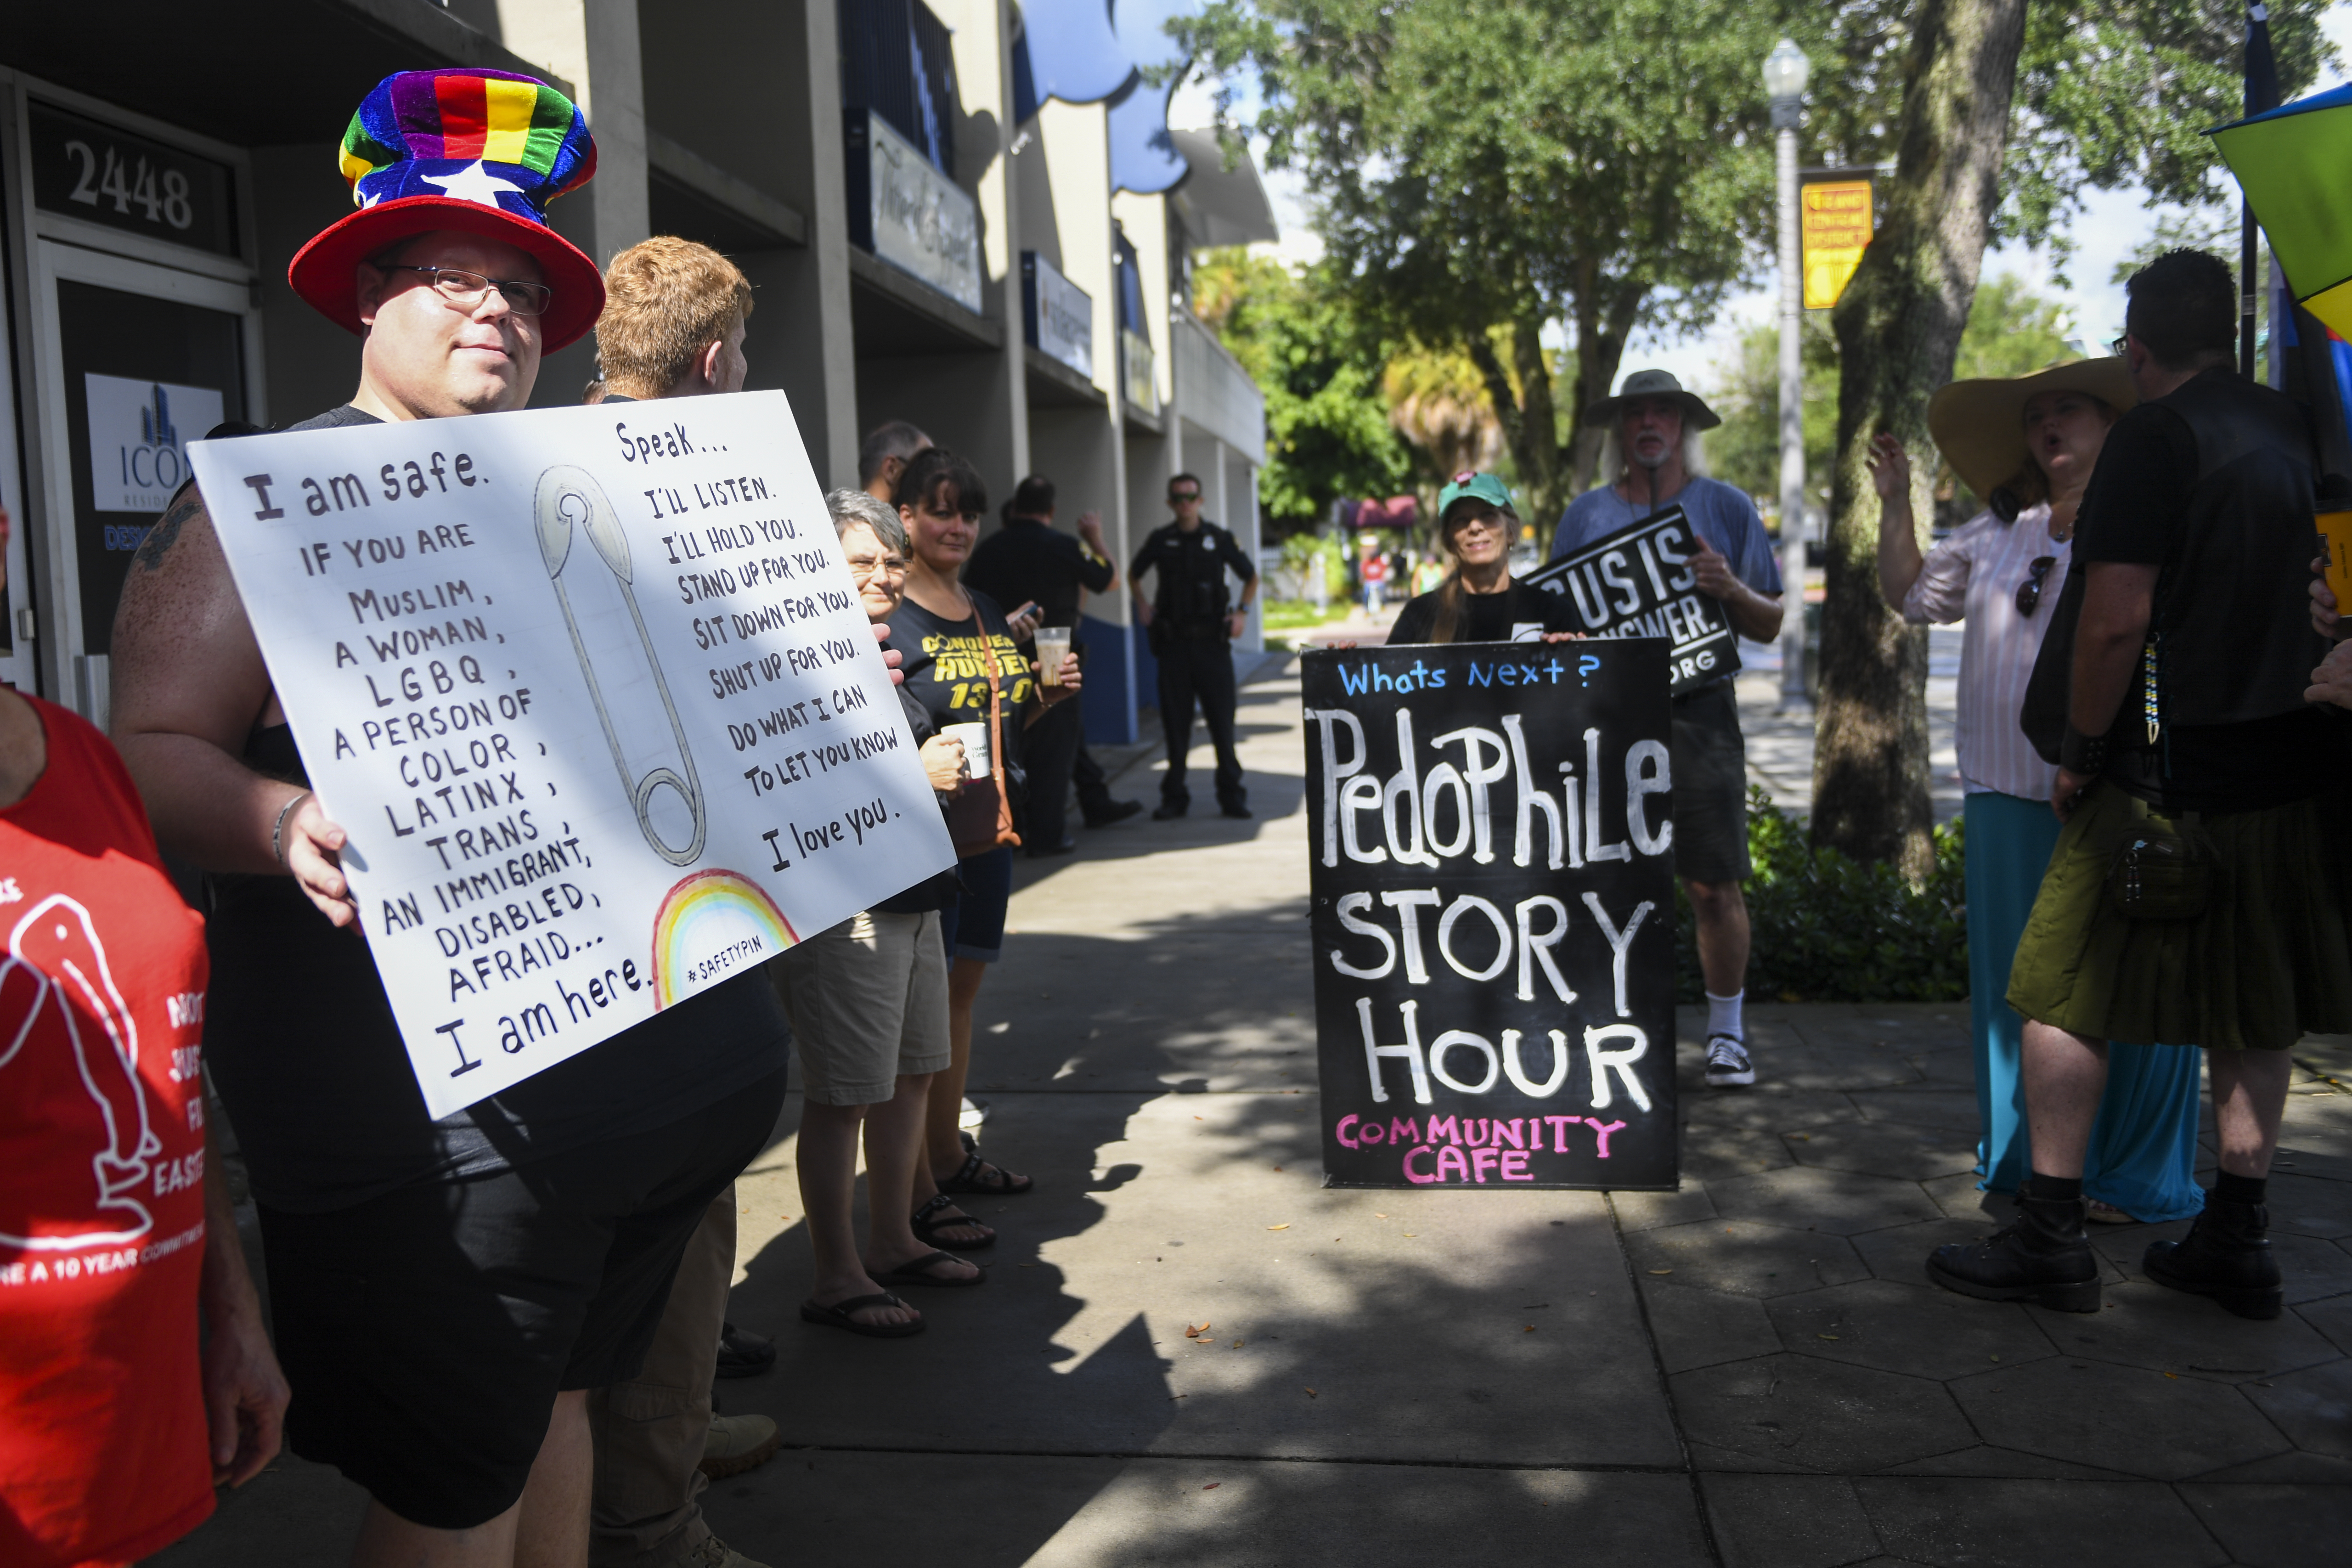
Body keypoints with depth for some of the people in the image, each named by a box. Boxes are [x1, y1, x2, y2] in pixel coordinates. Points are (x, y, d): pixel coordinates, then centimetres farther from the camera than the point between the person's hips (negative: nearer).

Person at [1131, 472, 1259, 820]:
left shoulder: (1219, 539, 3)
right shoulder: (1160, 540, 5)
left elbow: (1250, 577, 15)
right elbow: (1134, 575, 23)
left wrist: (1242, 612, 2)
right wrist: (1142, 605, 8)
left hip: (1212, 639, -1)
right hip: (1173, 642, 1)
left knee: (1222, 720, -1)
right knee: (1175, 722, 4)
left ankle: (1231, 795, 6)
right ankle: (1174, 798, 11)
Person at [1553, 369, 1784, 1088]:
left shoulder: (1726, 507, 9)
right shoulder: (1586, 514, 13)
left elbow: (1769, 626, 8)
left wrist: (1732, 589, -12)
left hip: (1697, 710, -1)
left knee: (1714, 885, -2)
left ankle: (1726, 1033, 12)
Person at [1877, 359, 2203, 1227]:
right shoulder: (1997, 534, 16)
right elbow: (1912, 594, 25)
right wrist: (1896, 505, 17)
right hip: (2008, 798, 5)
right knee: (2015, 982, 10)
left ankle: (2135, 1179, 13)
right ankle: (2027, 1163, 22)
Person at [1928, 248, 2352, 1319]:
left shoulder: (2156, 436, -11)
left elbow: (2117, 620, -18)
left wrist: (2081, 751, -9)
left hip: (2171, 772, -8)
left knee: (2069, 993, 0)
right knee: (2254, 1009, 13)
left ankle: (2050, 1238, 3)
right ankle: (2236, 1241, 18)